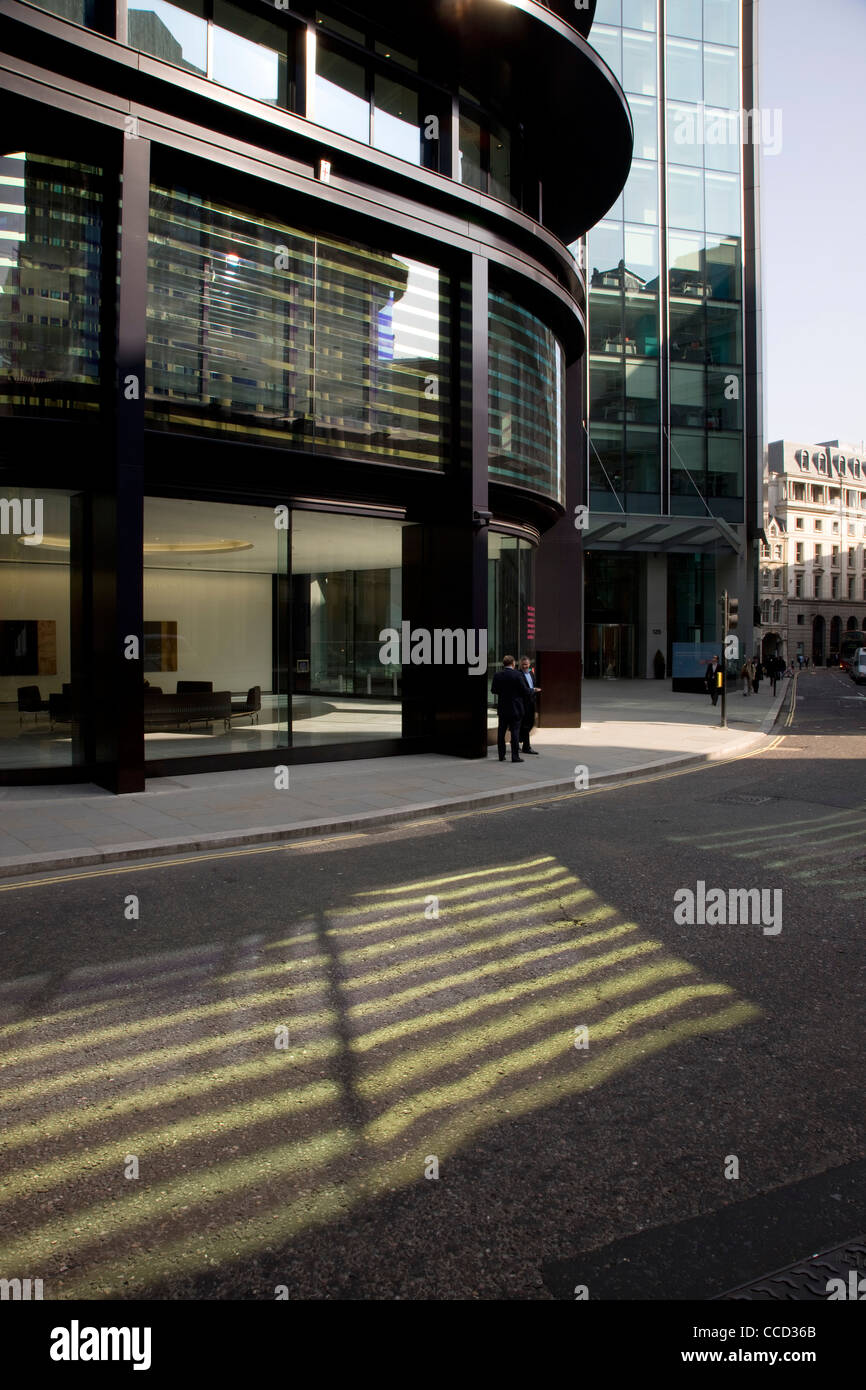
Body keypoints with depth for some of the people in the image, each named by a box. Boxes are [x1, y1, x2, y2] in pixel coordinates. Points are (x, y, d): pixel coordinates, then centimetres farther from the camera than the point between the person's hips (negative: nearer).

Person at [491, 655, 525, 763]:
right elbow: (524, 690, -10)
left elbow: (493, 690, 4)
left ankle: (501, 755, 14)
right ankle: (515, 756, -2)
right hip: (515, 708, -3)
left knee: (501, 732, 11)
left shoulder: (497, 675, -2)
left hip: (502, 708, 4)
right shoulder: (517, 674, -12)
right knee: (515, 731, 0)